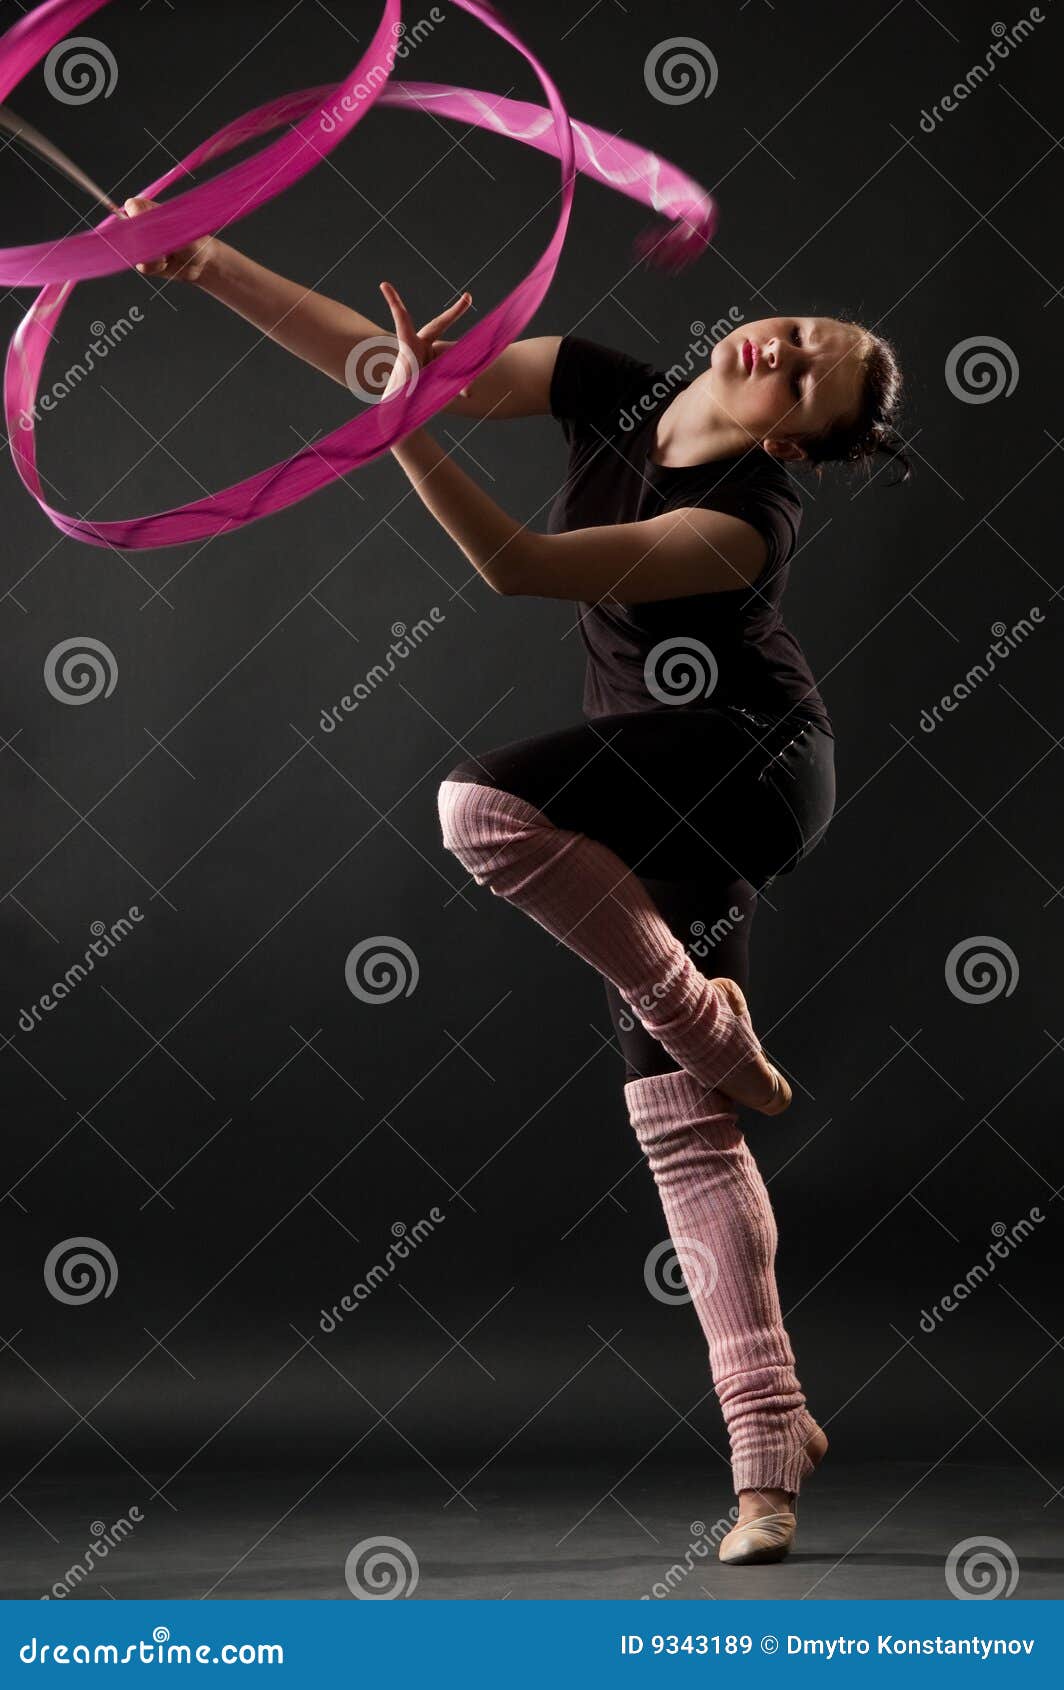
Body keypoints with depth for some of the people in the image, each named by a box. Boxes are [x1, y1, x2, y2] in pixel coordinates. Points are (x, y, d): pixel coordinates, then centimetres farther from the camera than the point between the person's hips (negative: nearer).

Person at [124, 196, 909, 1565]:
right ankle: (767, 1452, 1)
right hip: (653, 812, 7)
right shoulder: (607, 395, -4)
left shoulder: (752, 522, -23)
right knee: (676, 1121, 1)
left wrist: (403, 429, -40)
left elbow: (519, 566, -30)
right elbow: (375, 359, -4)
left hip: (754, 765, -7)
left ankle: (716, 1035, -15)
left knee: (484, 804, -32)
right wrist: (209, 266, -11)